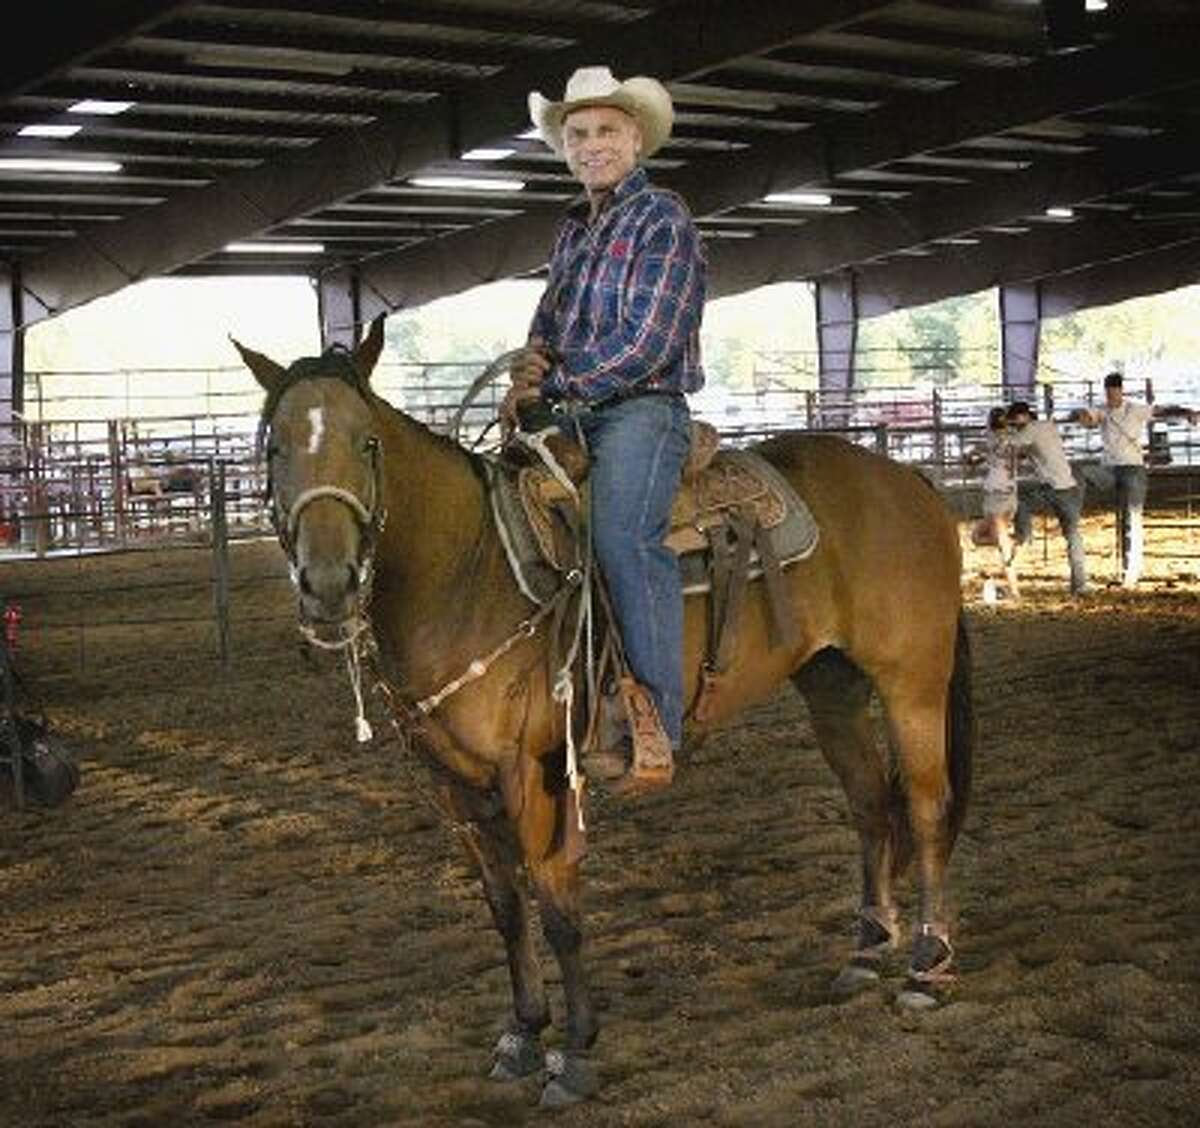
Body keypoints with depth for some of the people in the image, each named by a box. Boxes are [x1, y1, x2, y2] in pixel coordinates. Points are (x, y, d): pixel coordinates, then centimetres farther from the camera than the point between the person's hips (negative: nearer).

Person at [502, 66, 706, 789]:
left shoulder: (663, 219, -4)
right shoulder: (573, 230, 21)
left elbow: (646, 344, -13)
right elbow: (548, 322, 25)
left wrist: (551, 385, -12)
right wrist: (532, 363, 0)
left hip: (640, 411, -9)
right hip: (573, 417, 9)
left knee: (622, 534, -30)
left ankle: (657, 720, -33)